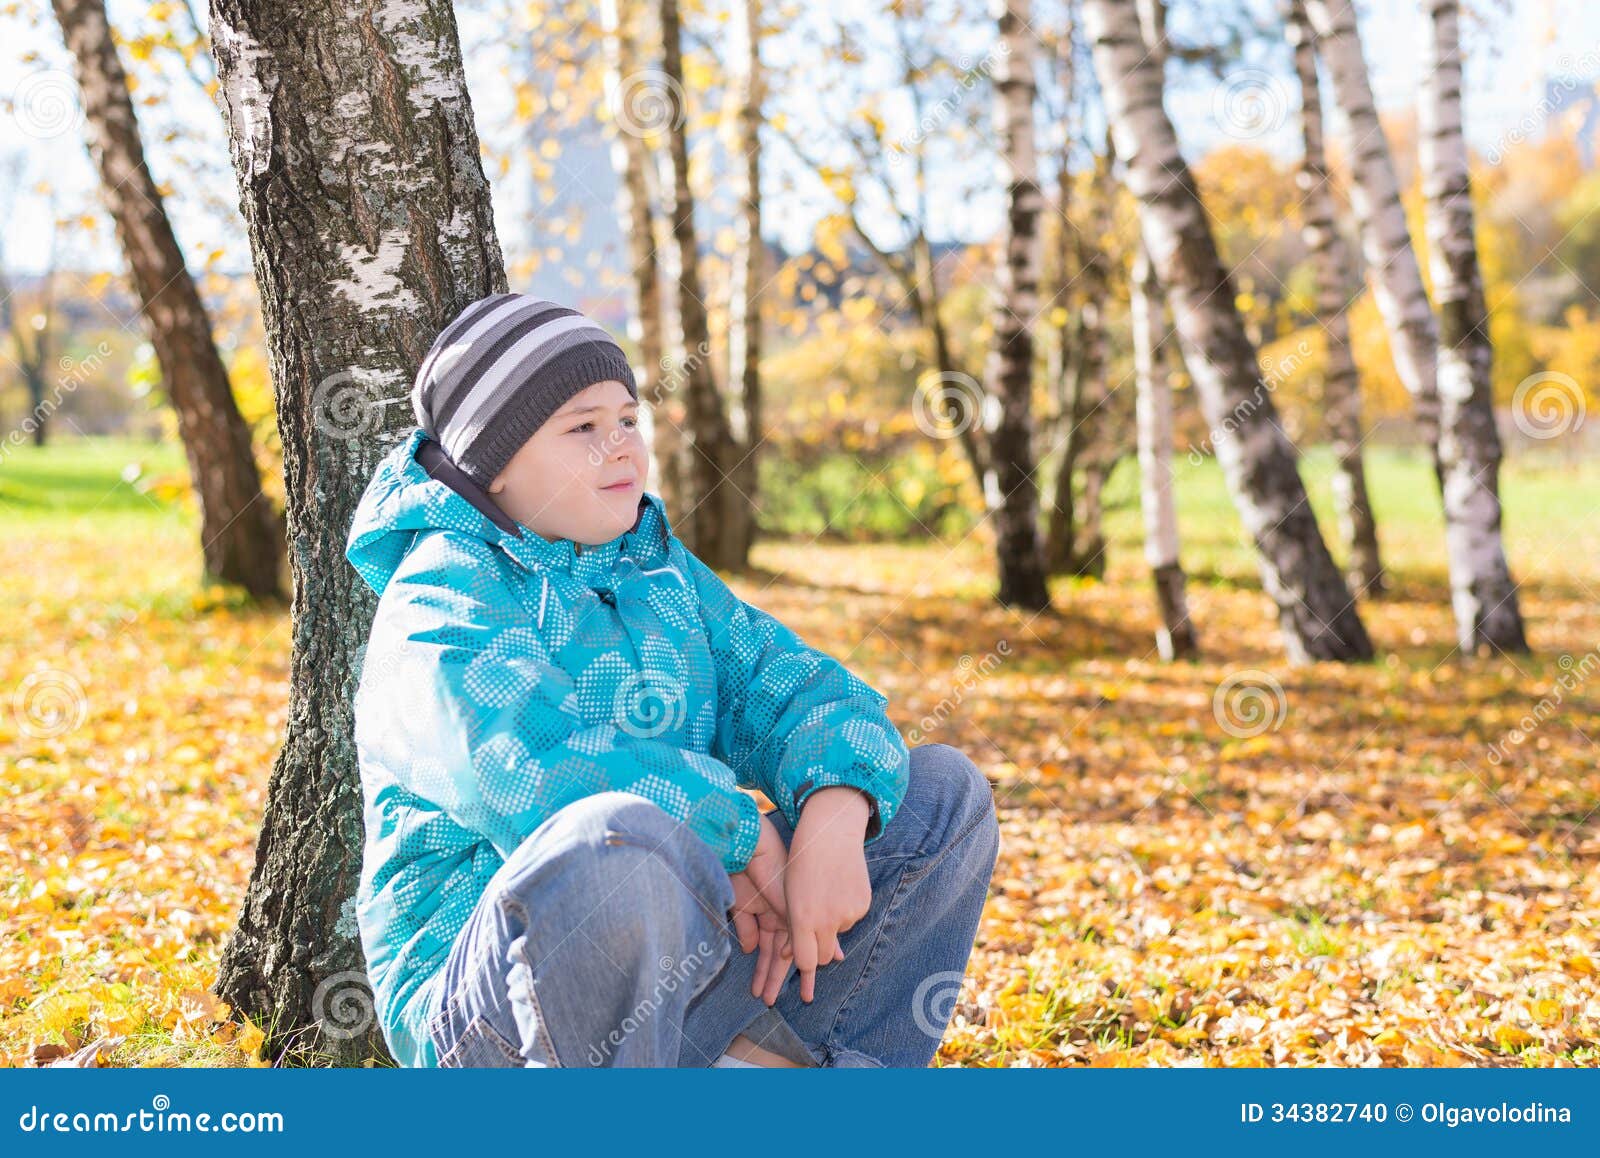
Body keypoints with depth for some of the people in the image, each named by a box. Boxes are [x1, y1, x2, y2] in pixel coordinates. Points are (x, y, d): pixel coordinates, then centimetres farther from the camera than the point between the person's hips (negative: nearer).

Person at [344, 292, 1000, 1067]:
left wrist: (835, 821, -16)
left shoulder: (660, 570, 15)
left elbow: (795, 688, 5)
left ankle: (769, 1058, -8)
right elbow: (541, 773, -26)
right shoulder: (439, 603, -9)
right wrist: (744, 837, -18)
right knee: (618, 840, -41)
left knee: (944, 791, 5)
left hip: (679, 975, 7)